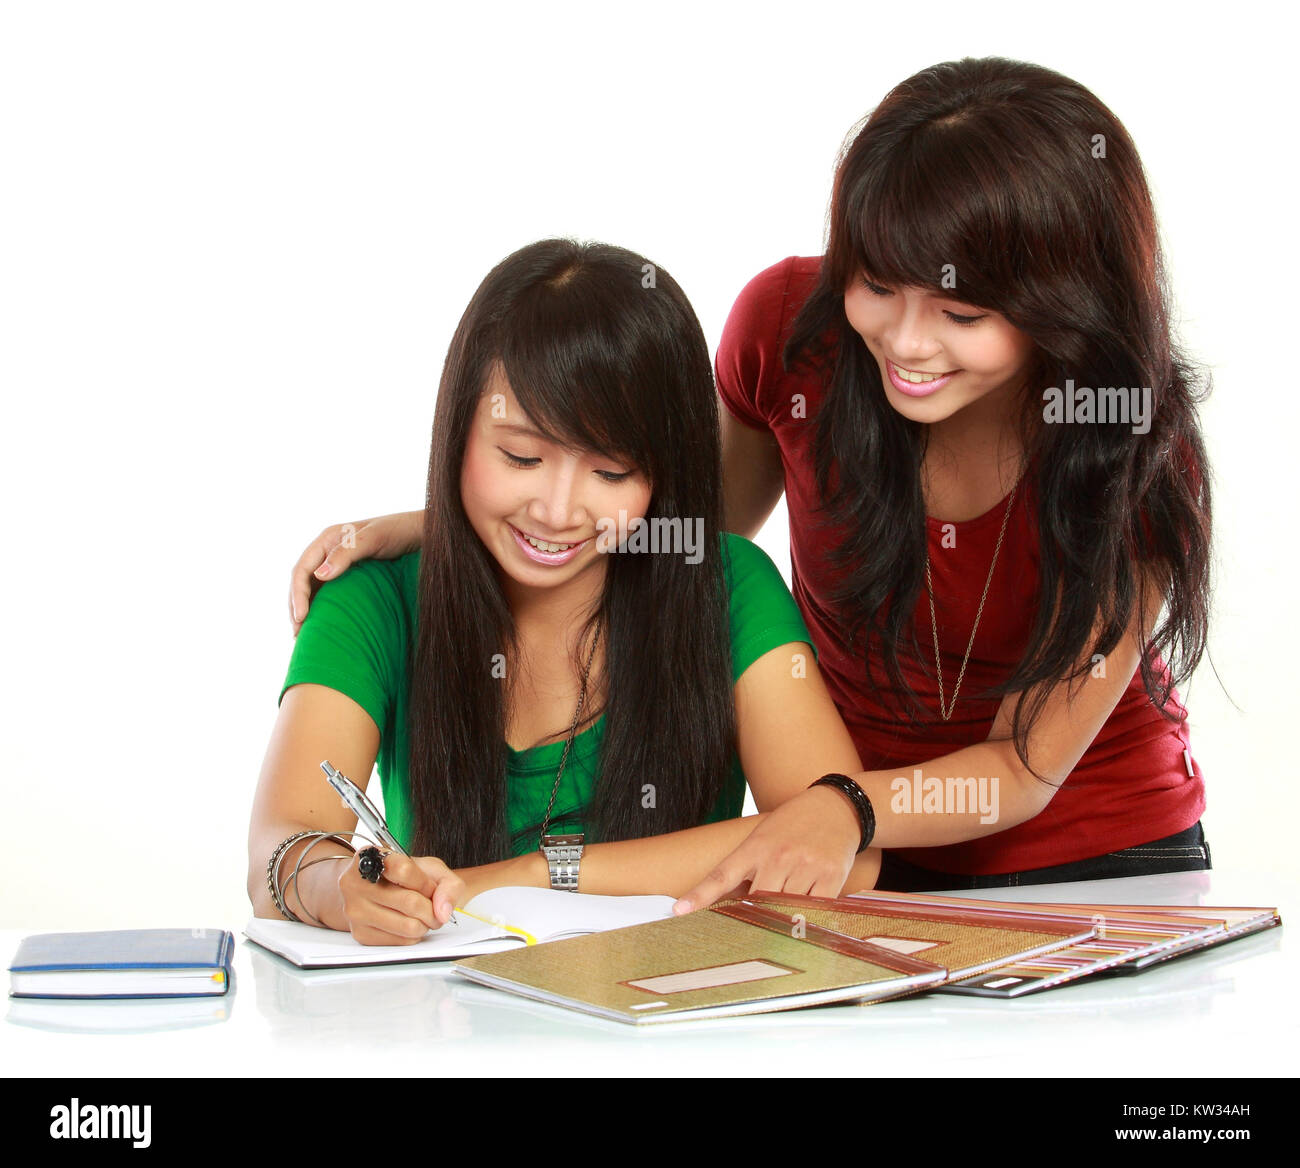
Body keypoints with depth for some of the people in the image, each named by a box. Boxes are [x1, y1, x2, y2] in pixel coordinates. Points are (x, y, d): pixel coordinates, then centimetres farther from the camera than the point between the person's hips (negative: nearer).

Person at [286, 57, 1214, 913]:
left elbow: (1027, 767, -16)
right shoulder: (792, 324, -16)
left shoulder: (1145, 463, -21)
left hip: (1100, 867, -1)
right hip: (855, 864, 1)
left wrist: (847, 808, -38)